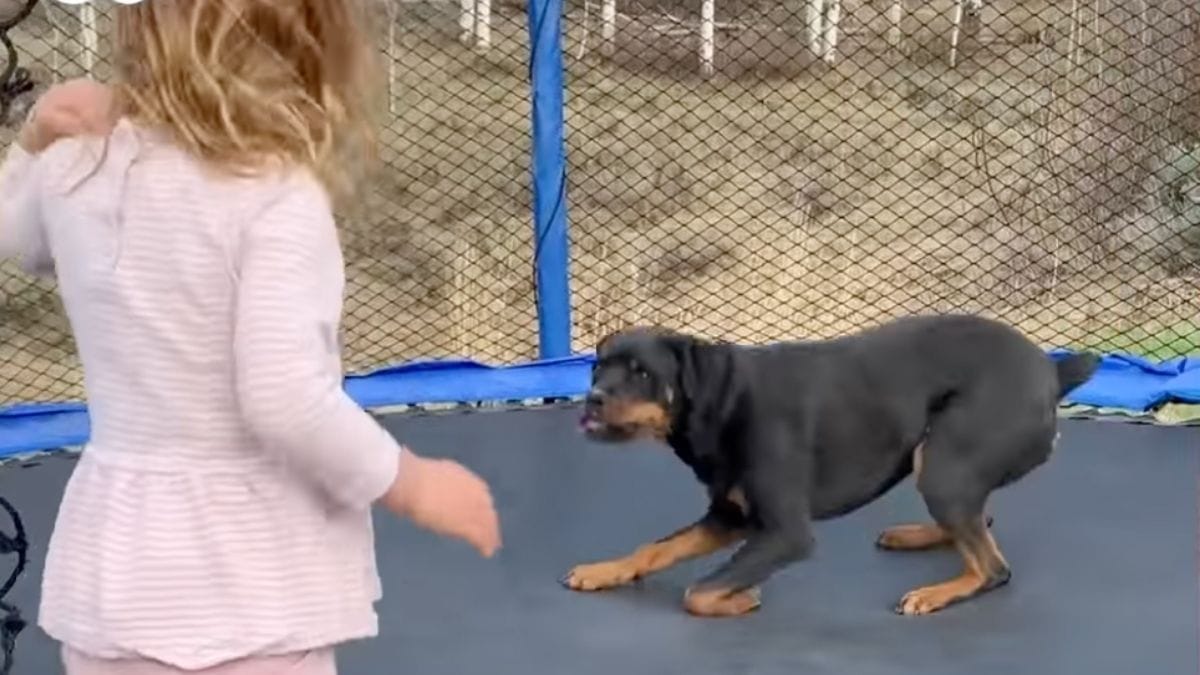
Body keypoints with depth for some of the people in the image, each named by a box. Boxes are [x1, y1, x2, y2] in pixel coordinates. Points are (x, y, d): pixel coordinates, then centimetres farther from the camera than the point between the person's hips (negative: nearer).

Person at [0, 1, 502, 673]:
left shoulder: (75, 169, -1)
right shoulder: (275, 194, -21)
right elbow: (284, 397, -27)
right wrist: (410, 483, -14)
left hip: (113, 564, 6)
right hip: (247, 586, -6)